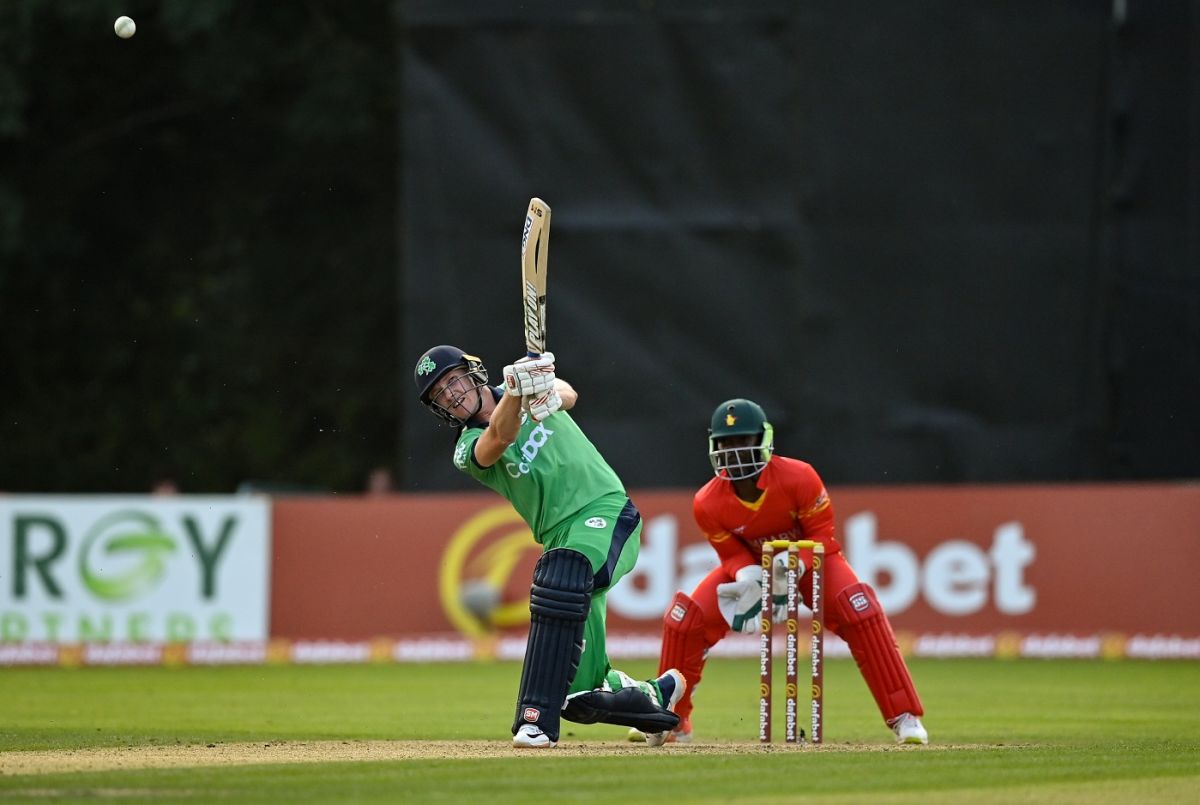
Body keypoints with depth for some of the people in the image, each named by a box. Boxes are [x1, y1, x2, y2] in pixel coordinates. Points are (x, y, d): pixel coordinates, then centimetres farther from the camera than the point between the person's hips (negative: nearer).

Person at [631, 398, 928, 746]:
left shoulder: (798, 478, -32)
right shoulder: (708, 504, -24)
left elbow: (822, 535, -21)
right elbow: (732, 554, -11)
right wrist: (748, 578, -35)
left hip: (810, 557, -2)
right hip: (751, 563, 2)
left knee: (860, 612, -28)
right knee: (684, 620, -13)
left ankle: (905, 717, -21)